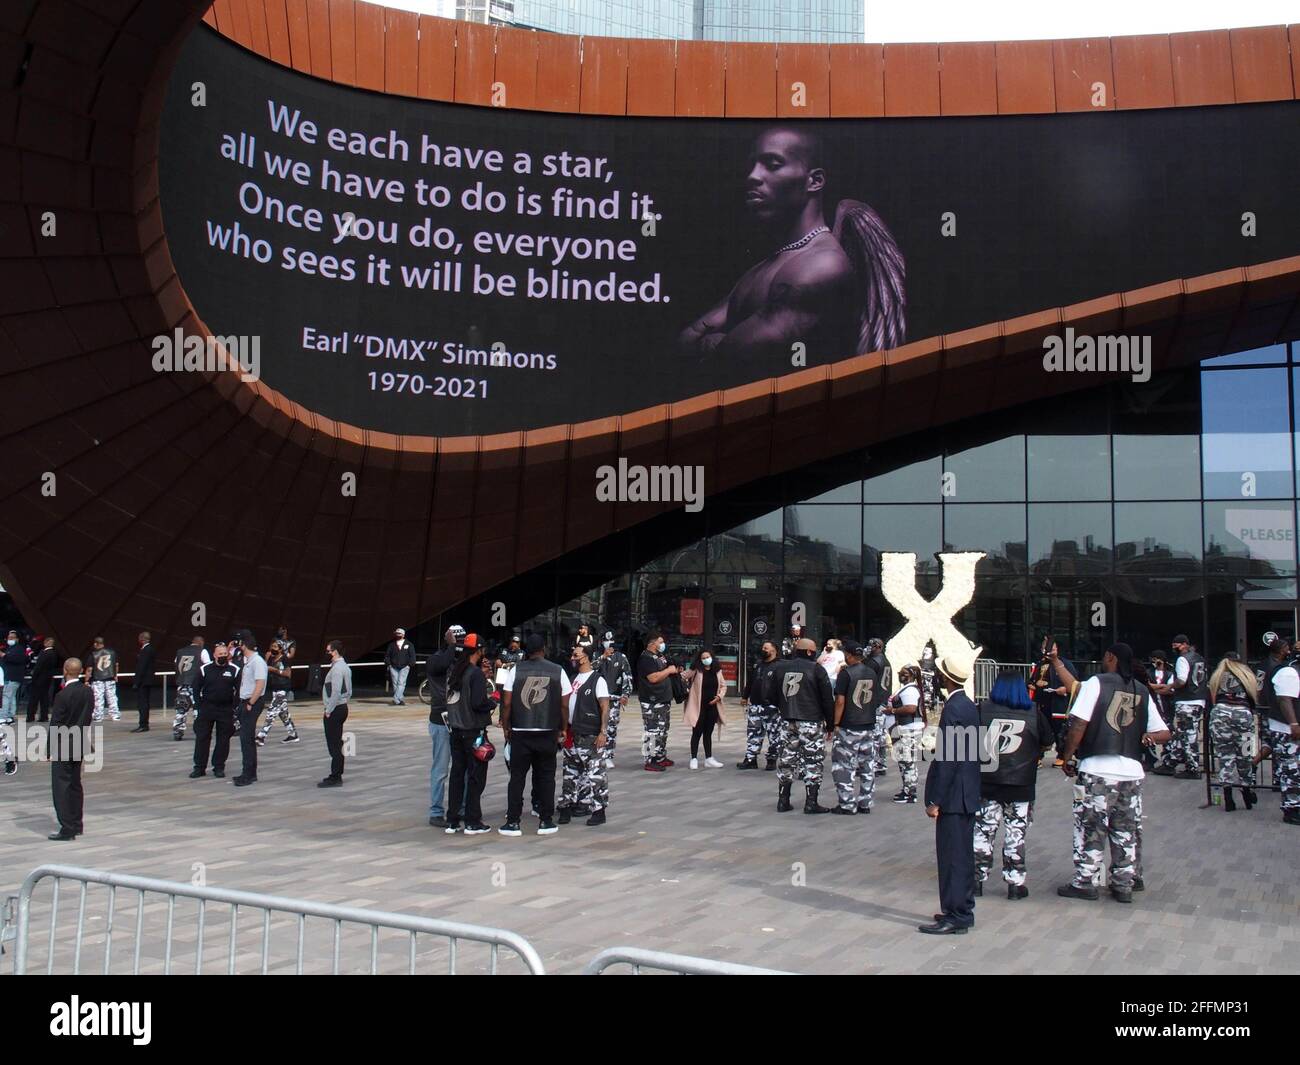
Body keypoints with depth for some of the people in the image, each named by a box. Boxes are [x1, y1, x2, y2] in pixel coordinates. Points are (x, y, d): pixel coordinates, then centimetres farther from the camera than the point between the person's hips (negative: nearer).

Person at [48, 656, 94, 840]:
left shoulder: (63, 695, -19)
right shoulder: (88, 693, 1)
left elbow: (55, 724, -15)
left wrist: (51, 750, -7)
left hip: (63, 747, -7)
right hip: (80, 744, 7)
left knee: (61, 787, -2)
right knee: (75, 785, 17)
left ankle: (67, 829, -3)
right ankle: (77, 825, 24)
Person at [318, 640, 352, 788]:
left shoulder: (337, 668, -18)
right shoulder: (345, 667, 13)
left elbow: (336, 692, -25)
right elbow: (349, 691, 18)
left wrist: (329, 710, -18)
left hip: (334, 710, -10)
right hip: (342, 707, 10)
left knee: (333, 744, -5)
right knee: (337, 744, 16)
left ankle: (335, 778, -2)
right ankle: (336, 775, 23)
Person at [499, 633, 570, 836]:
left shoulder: (516, 671, -2)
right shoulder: (558, 671, 0)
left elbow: (507, 704, -3)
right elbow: (564, 705, 1)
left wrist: (505, 728, 8)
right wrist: (562, 729, 11)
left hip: (520, 733, 0)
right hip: (548, 733, 0)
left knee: (517, 777, 7)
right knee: (545, 776, 10)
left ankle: (513, 822, 7)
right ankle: (545, 821, 11)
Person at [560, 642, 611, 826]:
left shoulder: (598, 680, -9)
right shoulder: (574, 678, 13)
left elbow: (605, 707, -13)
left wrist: (603, 732, -19)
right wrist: (564, 728, 14)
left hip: (591, 735, -8)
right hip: (573, 733, 8)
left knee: (595, 772, -4)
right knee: (571, 771, 13)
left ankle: (599, 811, 2)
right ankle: (567, 807, 21)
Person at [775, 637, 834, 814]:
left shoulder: (782, 669, 9)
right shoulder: (816, 669, -6)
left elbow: (776, 697, 16)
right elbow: (828, 700, -5)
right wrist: (830, 725, 3)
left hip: (788, 722, 5)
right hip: (811, 723, -5)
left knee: (787, 760, 11)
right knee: (813, 761, 0)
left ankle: (783, 800, 14)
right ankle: (811, 803, -1)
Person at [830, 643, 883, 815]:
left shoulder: (846, 673, -11)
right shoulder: (873, 673, 8)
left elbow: (840, 701, -14)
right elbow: (876, 699, 15)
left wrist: (835, 724, -9)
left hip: (848, 728, -6)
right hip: (869, 726, 6)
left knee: (844, 767, 1)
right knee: (867, 767, 11)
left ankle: (847, 805, 0)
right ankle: (865, 804, 14)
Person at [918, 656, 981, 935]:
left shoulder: (954, 708, -18)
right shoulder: (967, 704, 11)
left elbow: (948, 759, -21)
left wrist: (935, 800, -18)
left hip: (954, 796, -10)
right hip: (966, 794, 10)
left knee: (953, 856, -4)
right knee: (962, 855, 16)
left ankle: (955, 917, 1)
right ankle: (962, 911, 24)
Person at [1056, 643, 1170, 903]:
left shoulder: (1096, 683, -5)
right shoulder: (1142, 691, 11)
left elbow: (1079, 724, -11)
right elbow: (1163, 733, 13)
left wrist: (1066, 757, -3)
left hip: (1097, 768, -5)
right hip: (1132, 770, 5)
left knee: (1090, 828, 4)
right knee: (1127, 830, 13)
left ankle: (1085, 882, 9)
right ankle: (1124, 884, 19)